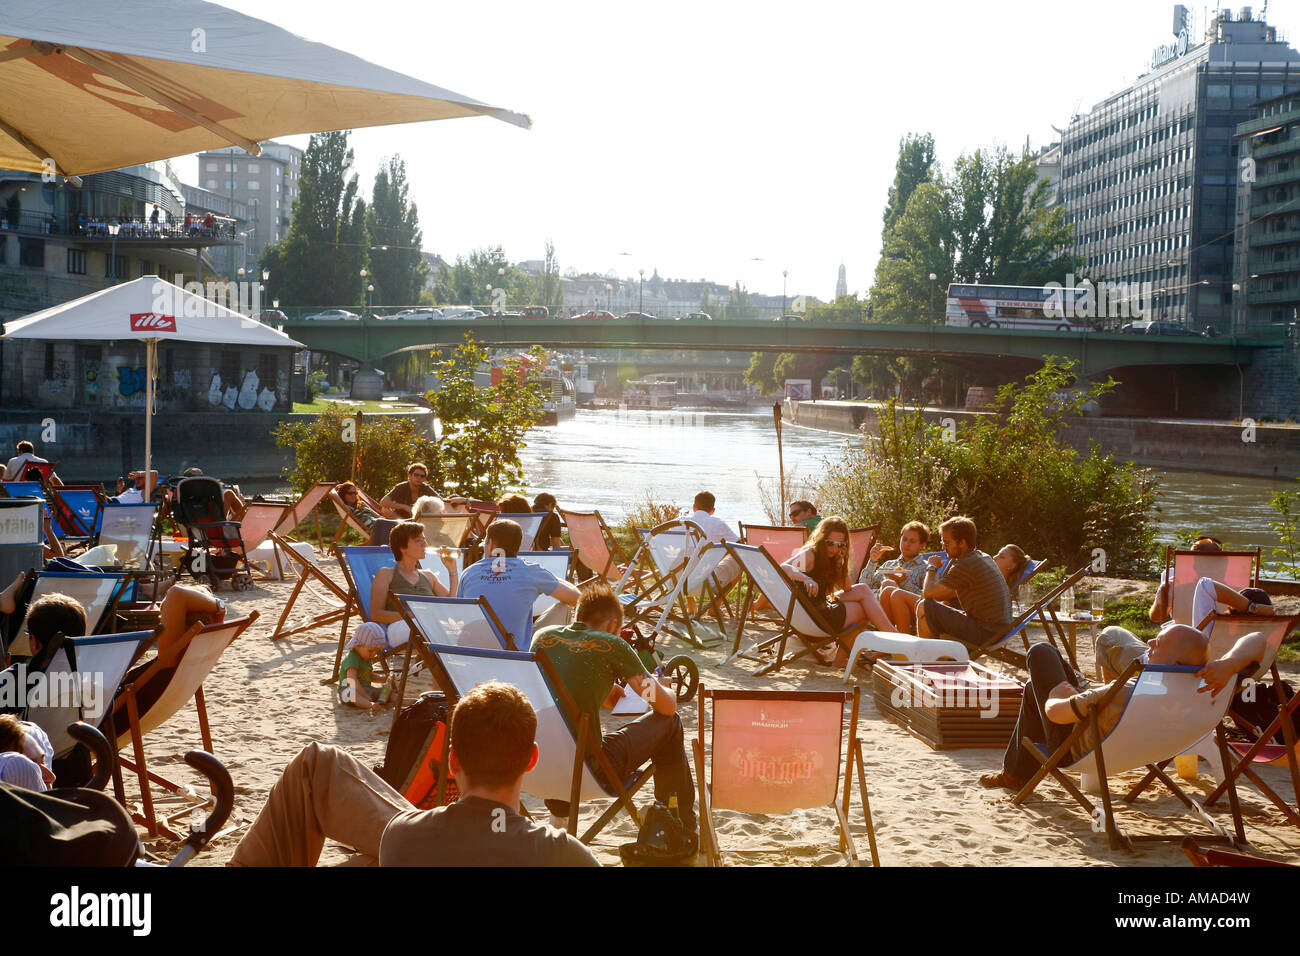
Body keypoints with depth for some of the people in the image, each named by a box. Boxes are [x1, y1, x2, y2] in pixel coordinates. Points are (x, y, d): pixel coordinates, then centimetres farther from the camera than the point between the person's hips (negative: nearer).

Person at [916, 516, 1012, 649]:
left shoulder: (965, 566, -19)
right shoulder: (984, 557, 12)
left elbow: (928, 592, -17)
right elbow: (956, 592, 24)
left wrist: (932, 568, 0)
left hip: (985, 633, -10)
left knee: (924, 608, -12)